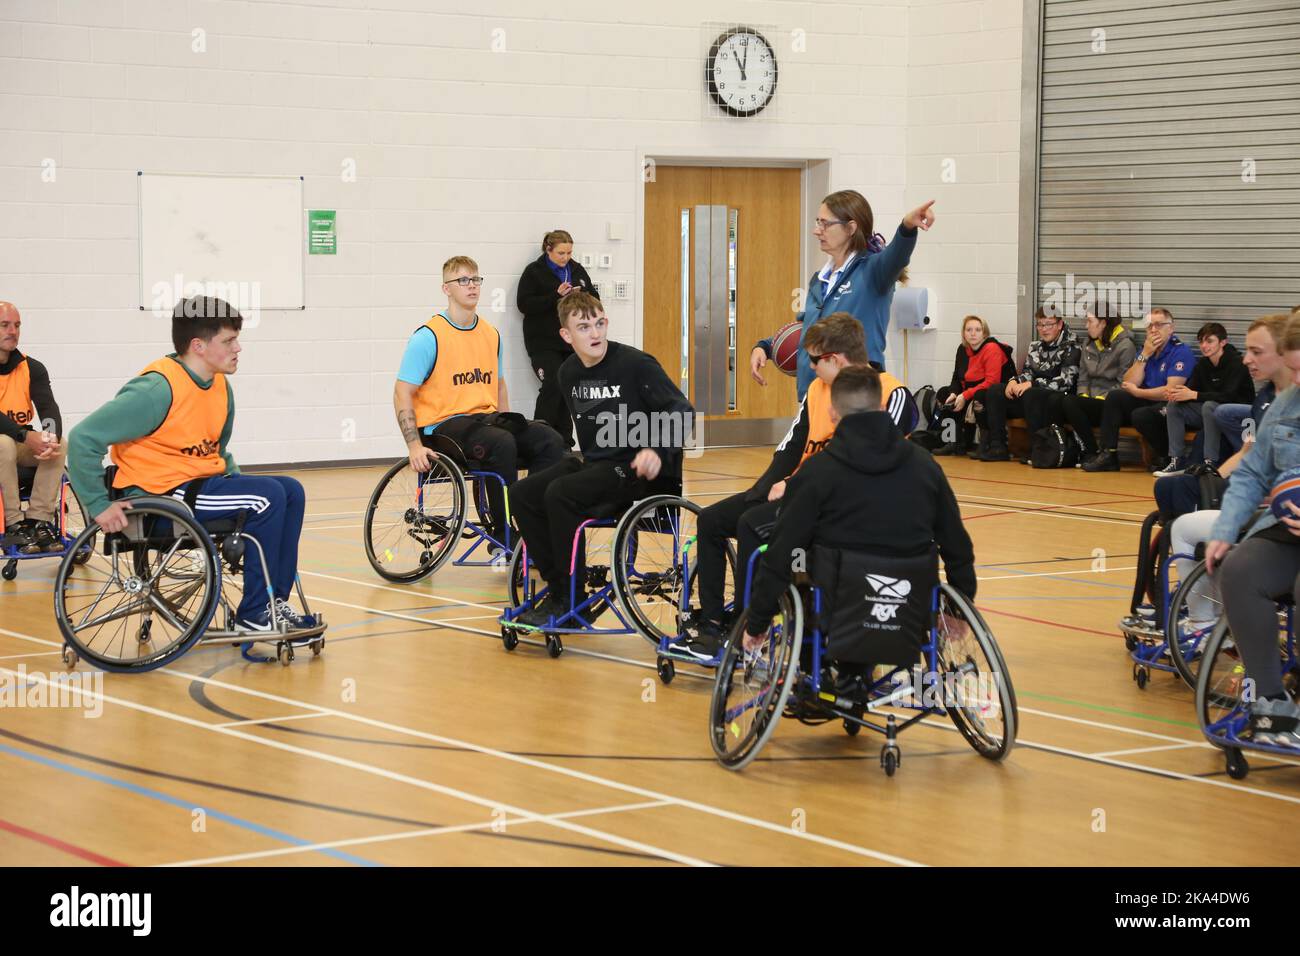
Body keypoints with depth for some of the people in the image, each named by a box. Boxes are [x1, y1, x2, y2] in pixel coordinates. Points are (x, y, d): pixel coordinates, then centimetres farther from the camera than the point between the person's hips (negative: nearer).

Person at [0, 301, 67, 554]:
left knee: (60, 445, -23)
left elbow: (48, 408, -10)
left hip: (24, 447, 4)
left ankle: (39, 521, -19)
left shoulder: (32, 368, 3)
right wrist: (26, 436, -34)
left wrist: (51, 437, -32)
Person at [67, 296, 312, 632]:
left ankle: (275, 601, 3)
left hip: (202, 483, 9)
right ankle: (253, 615, -11)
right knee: (267, 496, -19)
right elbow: (83, 438, -23)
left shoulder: (221, 387, 6)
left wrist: (239, 484, 5)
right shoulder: (159, 389, -21)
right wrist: (99, 506, -20)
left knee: (291, 491, -2)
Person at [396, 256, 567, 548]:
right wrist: (415, 446, -18)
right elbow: (403, 393, -8)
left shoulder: (491, 335, 13)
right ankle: (502, 536, -22)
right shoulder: (428, 336, -7)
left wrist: (508, 424, 14)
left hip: (484, 419, 6)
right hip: (443, 426, -6)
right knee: (501, 444, -34)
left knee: (549, 440, -16)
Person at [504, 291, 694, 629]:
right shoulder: (569, 373, 7)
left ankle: (569, 599, -16)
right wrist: (585, 457, 14)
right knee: (523, 495, -11)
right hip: (595, 462, 8)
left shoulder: (635, 364, -14)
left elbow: (683, 413, -17)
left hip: (635, 467, -7)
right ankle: (557, 585, -1)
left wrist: (658, 451, -32)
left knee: (561, 494, -28)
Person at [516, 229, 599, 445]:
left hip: (572, 342, 5)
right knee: (553, 385, -18)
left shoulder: (577, 270, 12)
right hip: (544, 343, -5)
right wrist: (556, 296, -21)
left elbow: (595, 299, 13)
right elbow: (524, 304, -12)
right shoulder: (534, 272, -3)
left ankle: (564, 443, 10)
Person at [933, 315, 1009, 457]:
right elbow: (957, 377, 8)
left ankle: (962, 444, -18)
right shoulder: (962, 349, 5)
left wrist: (965, 395, -26)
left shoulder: (992, 349, -18)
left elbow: (991, 382, -24)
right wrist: (954, 393, -14)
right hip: (970, 392, 8)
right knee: (943, 393, 2)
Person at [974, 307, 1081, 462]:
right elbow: (1027, 373, 17)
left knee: (1031, 395, -36)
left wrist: (1031, 384, -22)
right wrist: (1014, 382, -8)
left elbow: (1066, 381, -17)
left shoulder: (1071, 348, -6)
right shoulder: (1035, 347, 16)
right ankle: (997, 447, -14)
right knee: (994, 393, -6)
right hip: (1034, 397, 8)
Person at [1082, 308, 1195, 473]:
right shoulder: (1146, 349, 11)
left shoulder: (1181, 352, -12)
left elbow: (1170, 391, -21)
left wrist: (1137, 392, -9)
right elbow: (1129, 383, 1)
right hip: (1149, 402, 7)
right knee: (1115, 396, -10)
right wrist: (1145, 355, -9)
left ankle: (1168, 459, -9)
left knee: (1140, 415, -32)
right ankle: (1107, 455, -11)